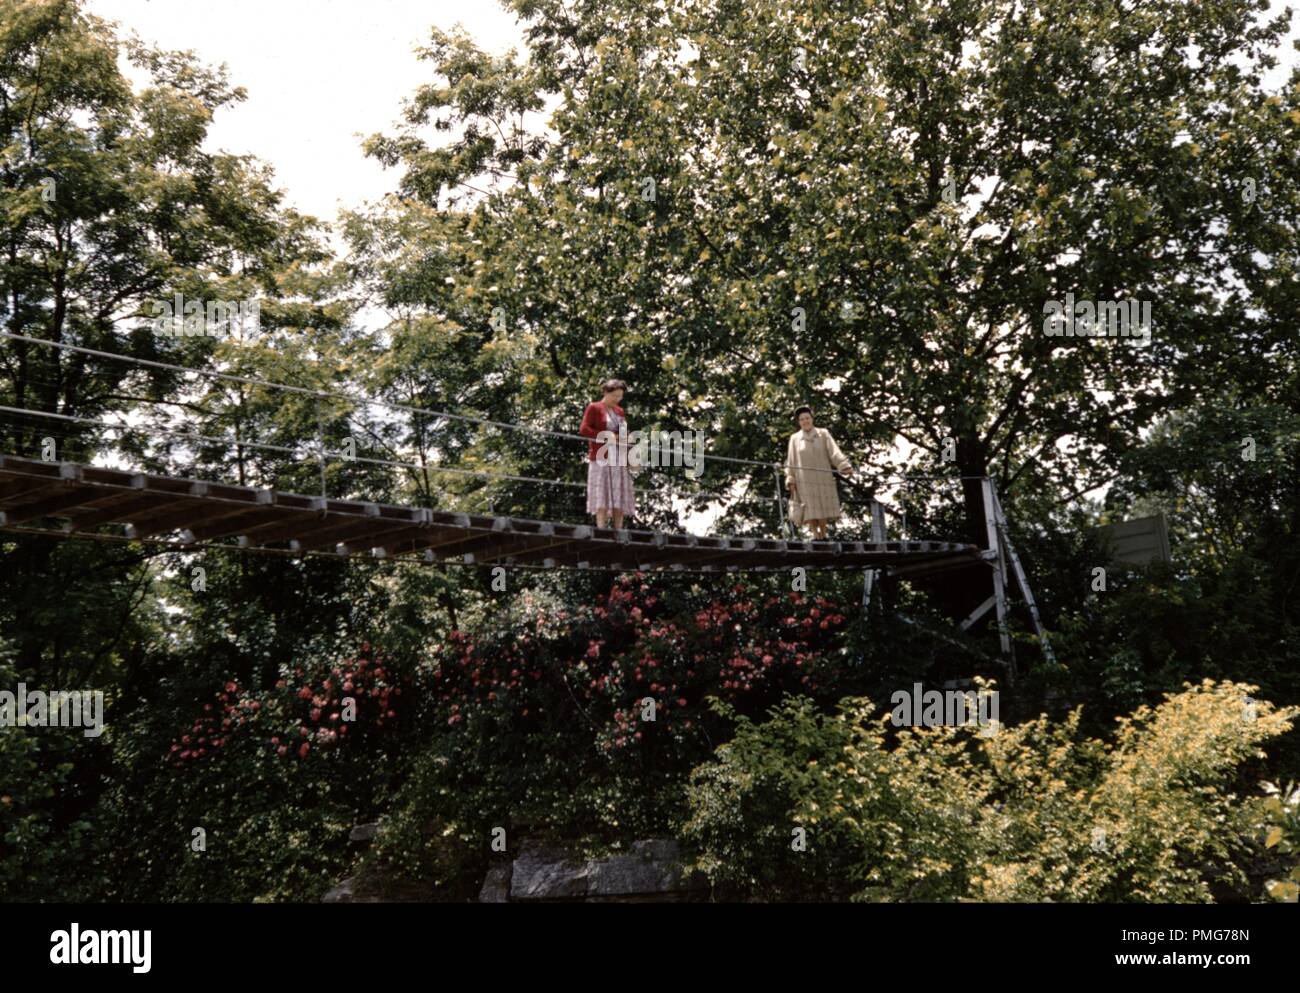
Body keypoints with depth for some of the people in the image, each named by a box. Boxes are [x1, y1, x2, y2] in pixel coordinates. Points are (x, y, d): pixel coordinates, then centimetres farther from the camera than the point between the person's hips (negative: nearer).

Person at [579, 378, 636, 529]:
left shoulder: (619, 411, 21)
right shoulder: (594, 408, 2)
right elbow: (584, 430, -7)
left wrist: (624, 437, 9)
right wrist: (606, 436, -12)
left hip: (619, 459, 6)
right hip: (602, 458, -6)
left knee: (620, 497, 0)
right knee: (602, 495, -12)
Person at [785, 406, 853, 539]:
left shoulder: (823, 434, 3)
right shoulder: (795, 438, 5)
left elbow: (834, 452, -8)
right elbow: (790, 461, 6)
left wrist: (845, 466, -23)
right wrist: (791, 480, -3)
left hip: (822, 477, 0)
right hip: (805, 480, 0)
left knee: (823, 508, 4)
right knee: (810, 508, -6)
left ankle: (823, 534, 17)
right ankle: (816, 535, -2)